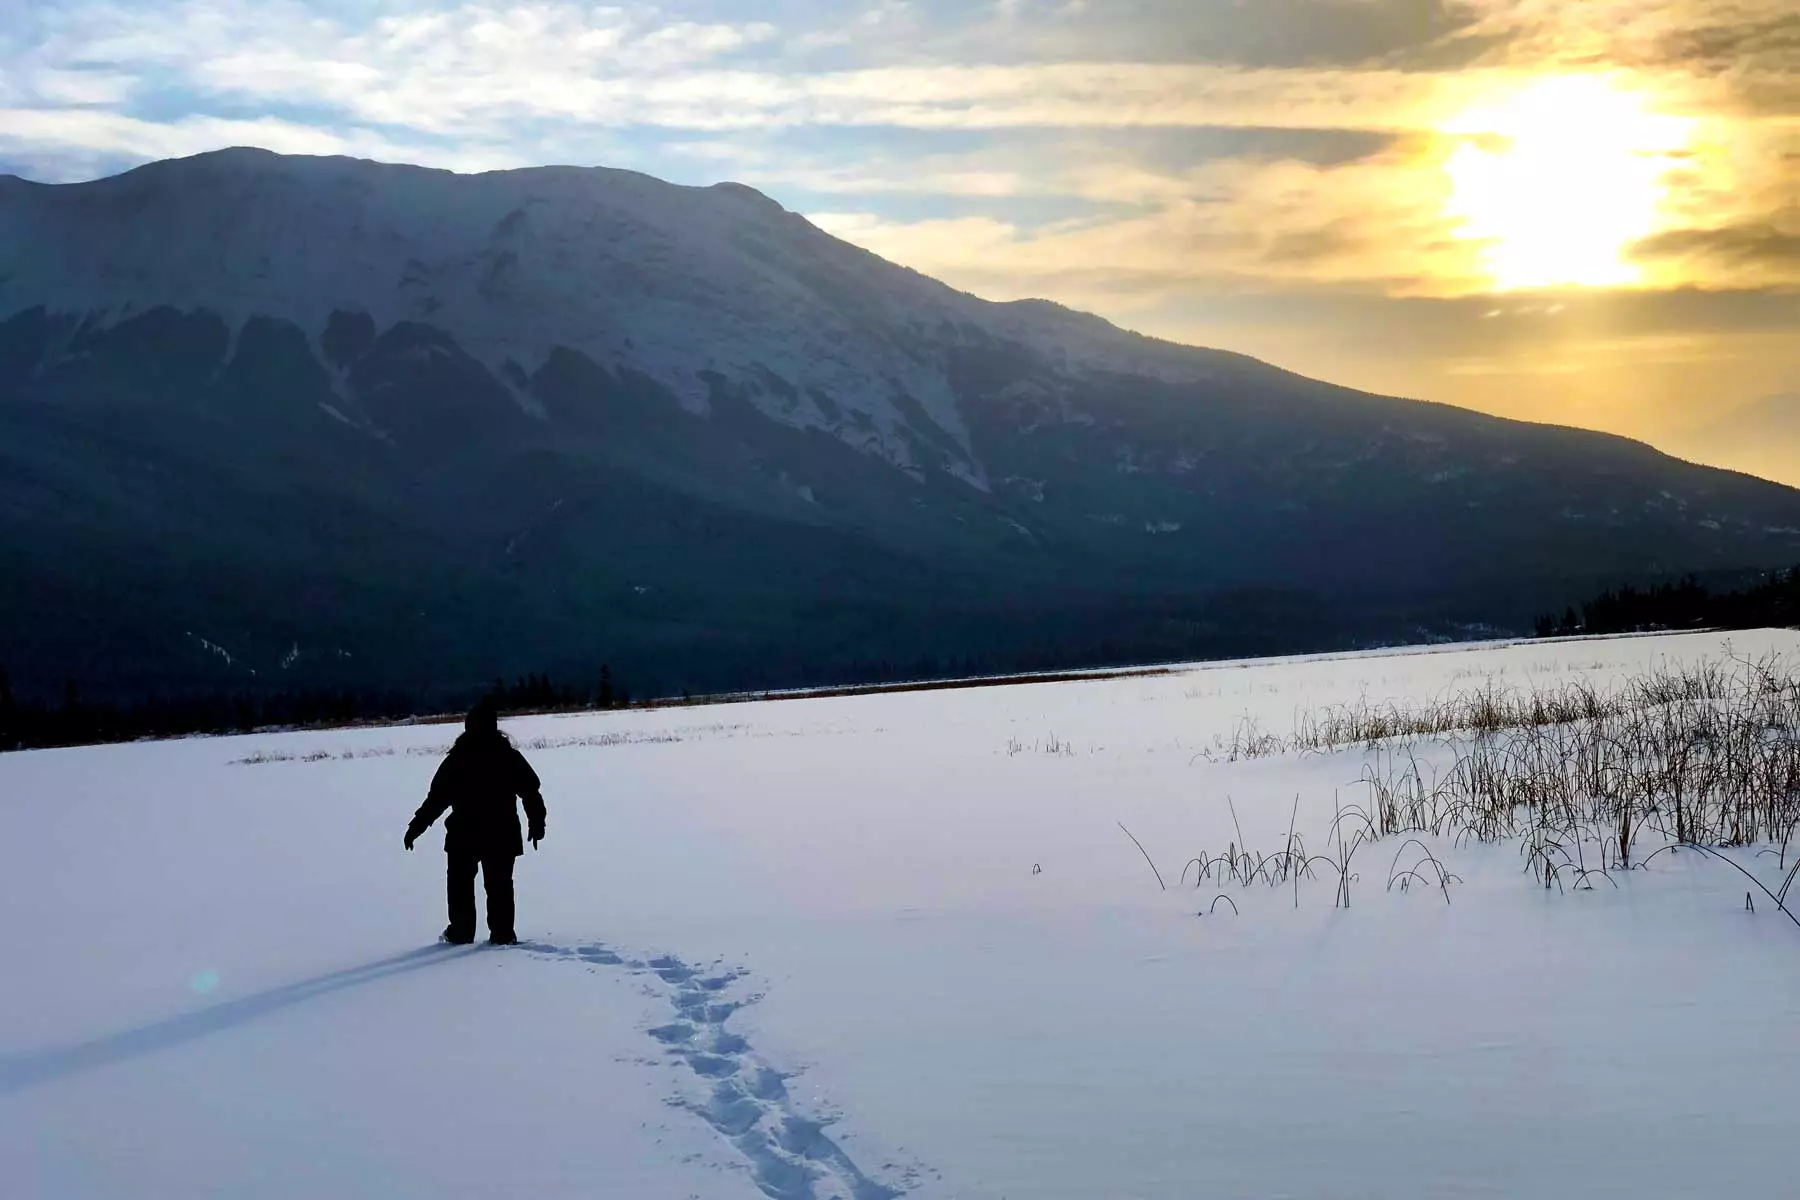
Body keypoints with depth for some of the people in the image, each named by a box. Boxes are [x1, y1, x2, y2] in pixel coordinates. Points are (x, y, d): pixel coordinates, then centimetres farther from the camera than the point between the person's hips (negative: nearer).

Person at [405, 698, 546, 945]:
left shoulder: (456, 759, -8)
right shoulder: (509, 757, -1)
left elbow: (437, 797, -8)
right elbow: (531, 792, 1)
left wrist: (416, 827, -2)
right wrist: (537, 824, 11)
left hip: (463, 836, -2)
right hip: (502, 835, 2)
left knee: (460, 885, 13)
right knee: (499, 885, 10)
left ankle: (460, 933, 13)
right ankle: (502, 934, 6)